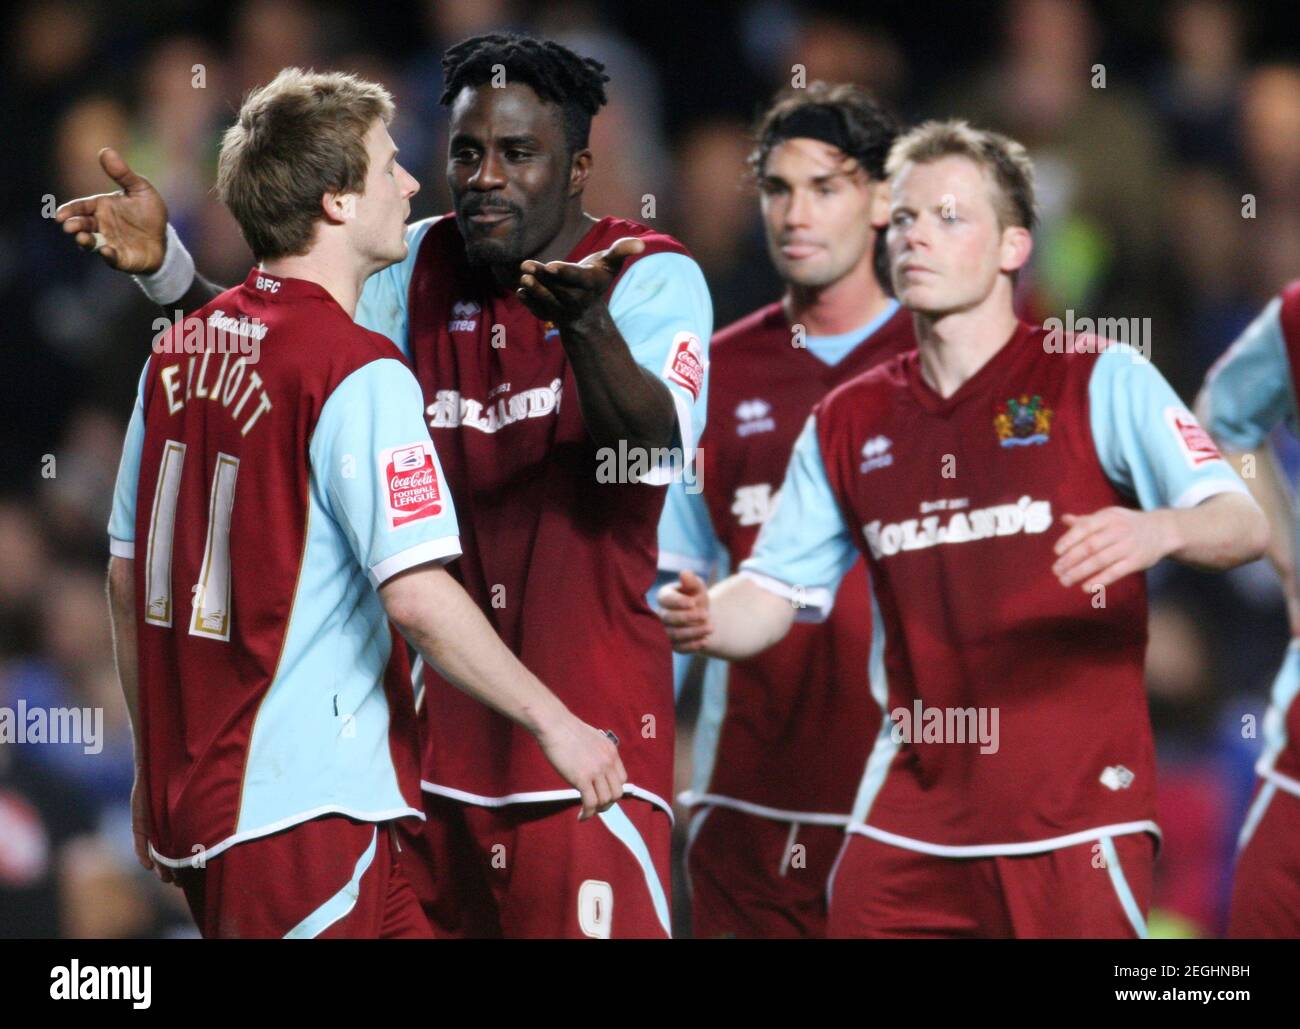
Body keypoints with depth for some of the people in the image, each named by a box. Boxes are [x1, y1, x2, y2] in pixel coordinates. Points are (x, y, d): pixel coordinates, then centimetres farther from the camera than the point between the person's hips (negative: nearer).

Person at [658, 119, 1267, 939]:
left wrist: (1159, 531, -32)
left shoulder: (1100, 381, -1)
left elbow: (1244, 525, -10)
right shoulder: (849, 424, 13)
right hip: (908, 825, 4)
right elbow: (771, 596, 13)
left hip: (1075, 817, -4)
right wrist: (705, 621, -10)